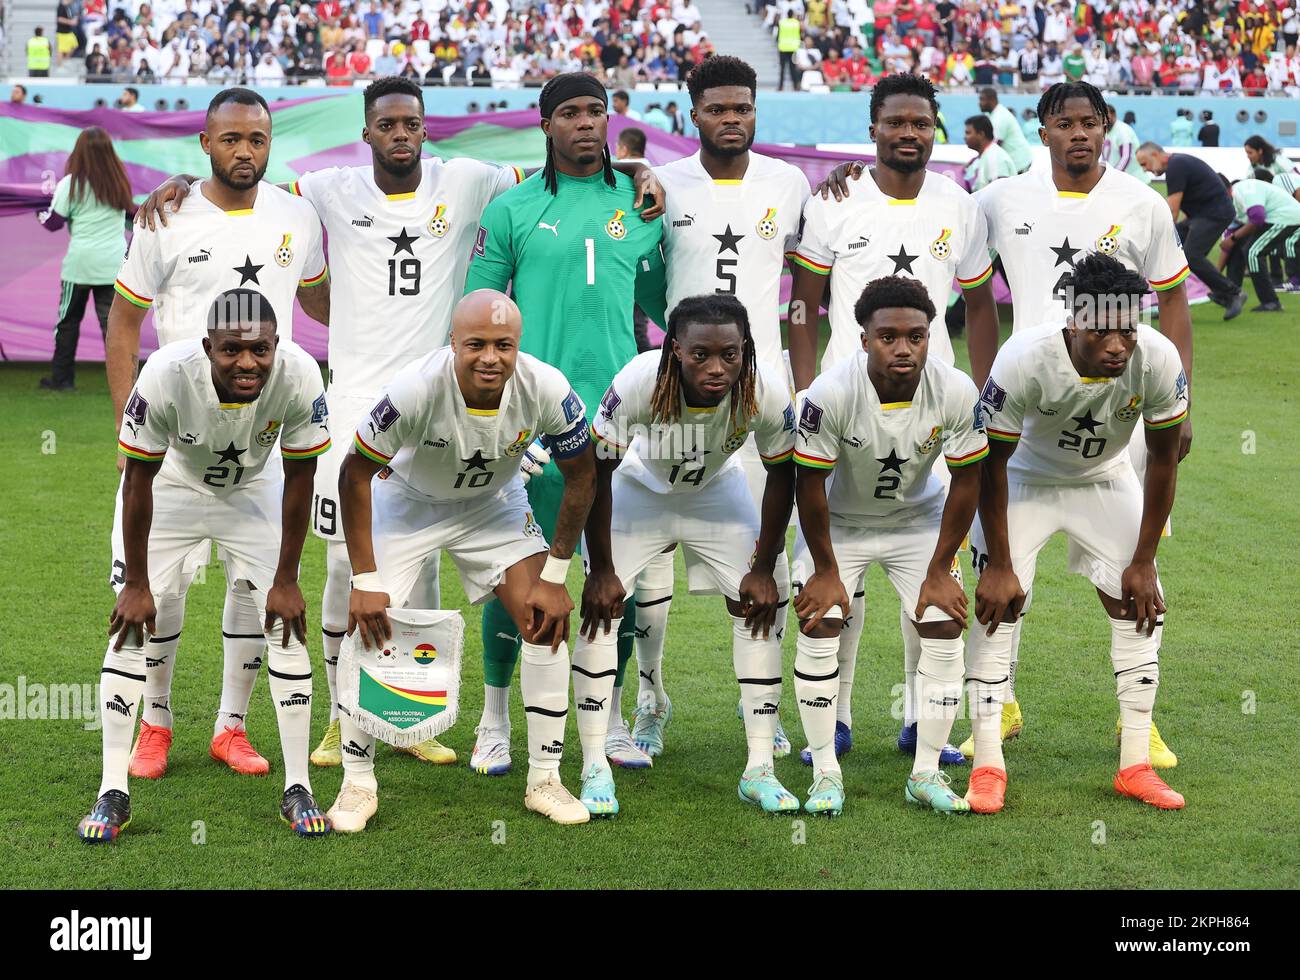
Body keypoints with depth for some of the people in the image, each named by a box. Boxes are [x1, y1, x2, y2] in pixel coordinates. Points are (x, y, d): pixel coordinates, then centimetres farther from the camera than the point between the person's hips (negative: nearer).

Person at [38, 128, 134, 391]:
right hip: (113, 263, 2)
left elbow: (54, 223, -4)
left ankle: (62, 377, 18)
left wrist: (42, 215, 16)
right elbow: (131, 212, 17)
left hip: (80, 262, -2)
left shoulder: (70, 184, -8)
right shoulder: (119, 181, 3)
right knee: (112, 320, 3)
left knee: (68, 320, 12)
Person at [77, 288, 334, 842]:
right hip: (170, 489, -1)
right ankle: (112, 793, 1)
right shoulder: (167, 375, -37)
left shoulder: (299, 377, -33)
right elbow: (138, 480, -22)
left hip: (253, 493, 1)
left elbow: (299, 479, -16)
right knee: (133, 625, -8)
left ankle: (297, 790, 5)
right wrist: (136, 583, -15)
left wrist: (286, 580, -10)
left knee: (286, 624, -5)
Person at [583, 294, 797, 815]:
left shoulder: (768, 391, -32)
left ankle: (759, 769, 6)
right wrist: (601, 570, -18)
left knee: (761, 608, -4)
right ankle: (595, 769, -3)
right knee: (599, 606, -12)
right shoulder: (638, 382, -38)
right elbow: (596, 472, -23)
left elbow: (781, 474, -12)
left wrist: (764, 569, -8)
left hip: (718, 491, 2)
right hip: (640, 487, -2)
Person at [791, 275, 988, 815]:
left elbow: (966, 482, -13)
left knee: (944, 629, -6)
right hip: (838, 520, -2)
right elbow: (809, 483, -20)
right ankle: (825, 773, 1)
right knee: (818, 629, -12)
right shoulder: (831, 394, -32)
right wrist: (826, 571, -13)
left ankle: (927, 773, 6)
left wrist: (939, 571, -9)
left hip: (918, 517, 2)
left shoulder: (957, 393, -26)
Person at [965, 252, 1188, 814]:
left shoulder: (1158, 360, -29)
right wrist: (999, 566, -18)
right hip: (1025, 477, -3)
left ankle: (1135, 766, 4)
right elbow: (991, 463, -22)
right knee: (997, 605, -14)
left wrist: (1143, 561, -9)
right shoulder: (1024, 360, -36)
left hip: (1105, 480, 3)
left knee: (1142, 607, -4)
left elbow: (1163, 461, -13)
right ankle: (988, 765, -9)